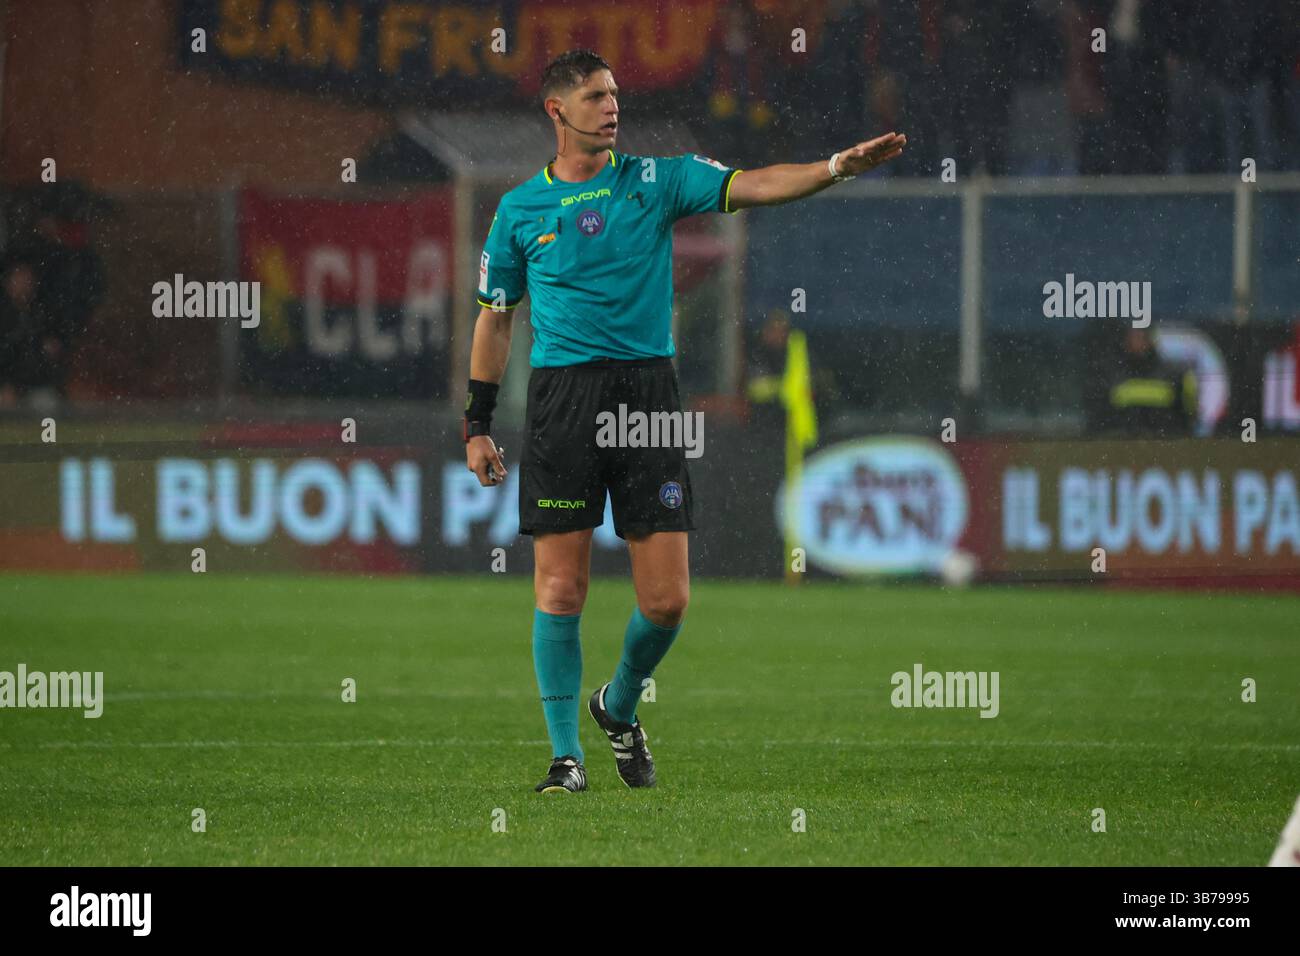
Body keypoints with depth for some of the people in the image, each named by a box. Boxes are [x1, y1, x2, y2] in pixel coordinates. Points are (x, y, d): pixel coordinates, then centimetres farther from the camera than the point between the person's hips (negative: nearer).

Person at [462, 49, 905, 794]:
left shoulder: (655, 180, 7)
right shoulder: (520, 209, 8)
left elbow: (750, 186, -5)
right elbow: (495, 318, 14)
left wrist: (838, 167, -21)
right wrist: (478, 425, 10)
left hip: (649, 391, 1)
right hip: (562, 394, -1)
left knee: (667, 599, -2)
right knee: (561, 587, -5)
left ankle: (621, 705, 26)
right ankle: (567, 754, 6)